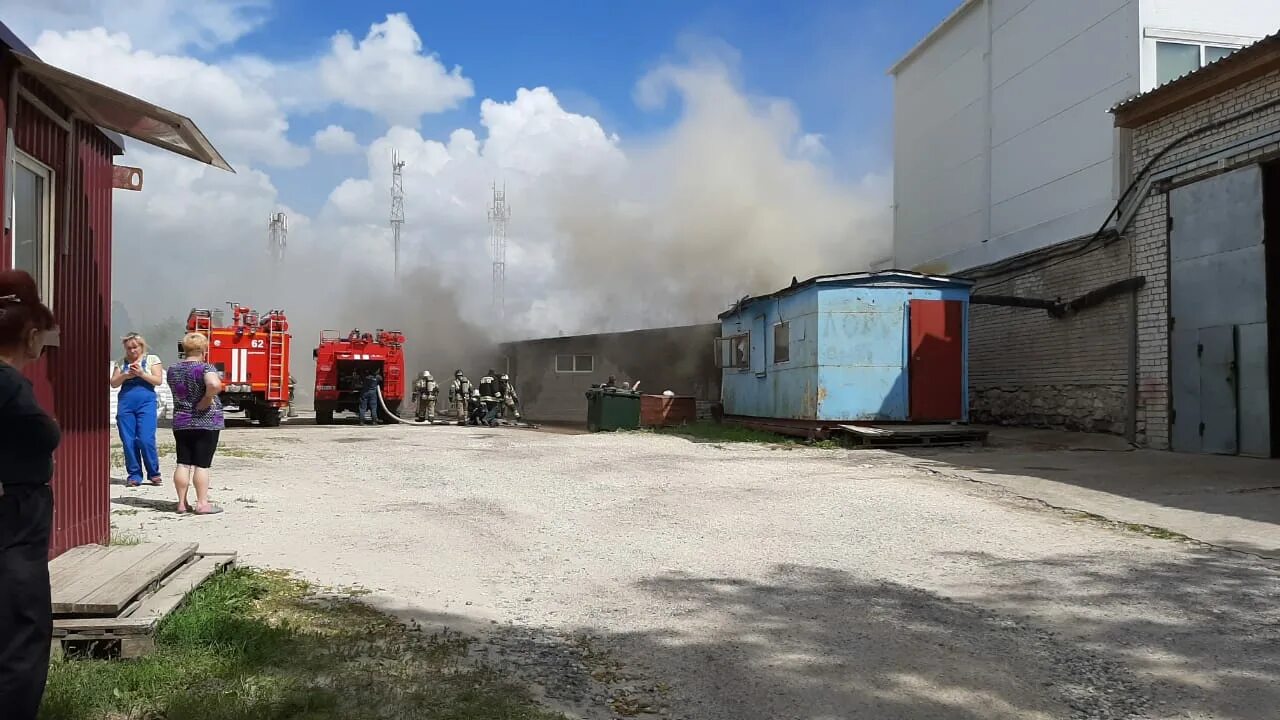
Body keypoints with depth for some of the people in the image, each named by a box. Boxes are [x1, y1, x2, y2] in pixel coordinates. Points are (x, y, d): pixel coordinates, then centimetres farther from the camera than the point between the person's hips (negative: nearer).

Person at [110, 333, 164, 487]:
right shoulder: (121, 363, 16)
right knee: (128, 441, 0)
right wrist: (125, 375, -7)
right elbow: (113, 383, 12)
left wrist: (142, 374, -13)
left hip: (146, 403, -3)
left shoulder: (152, 359, 8)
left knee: (146, 440, -11)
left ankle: (154, 473, 3)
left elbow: (158, 380, 0)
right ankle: (134, 475, 10)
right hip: (125, 404, 3)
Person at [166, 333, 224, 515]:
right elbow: (214, 385, -33)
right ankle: (202, 504, 0)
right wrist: (206, 400, -18)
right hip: (206, 422, -6)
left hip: (181, 422, 6)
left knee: (183, 463, 9)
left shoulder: (173, 370, 7)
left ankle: (182, 503, 12)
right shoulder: (205, 368, -13)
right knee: (202, 464, -2)